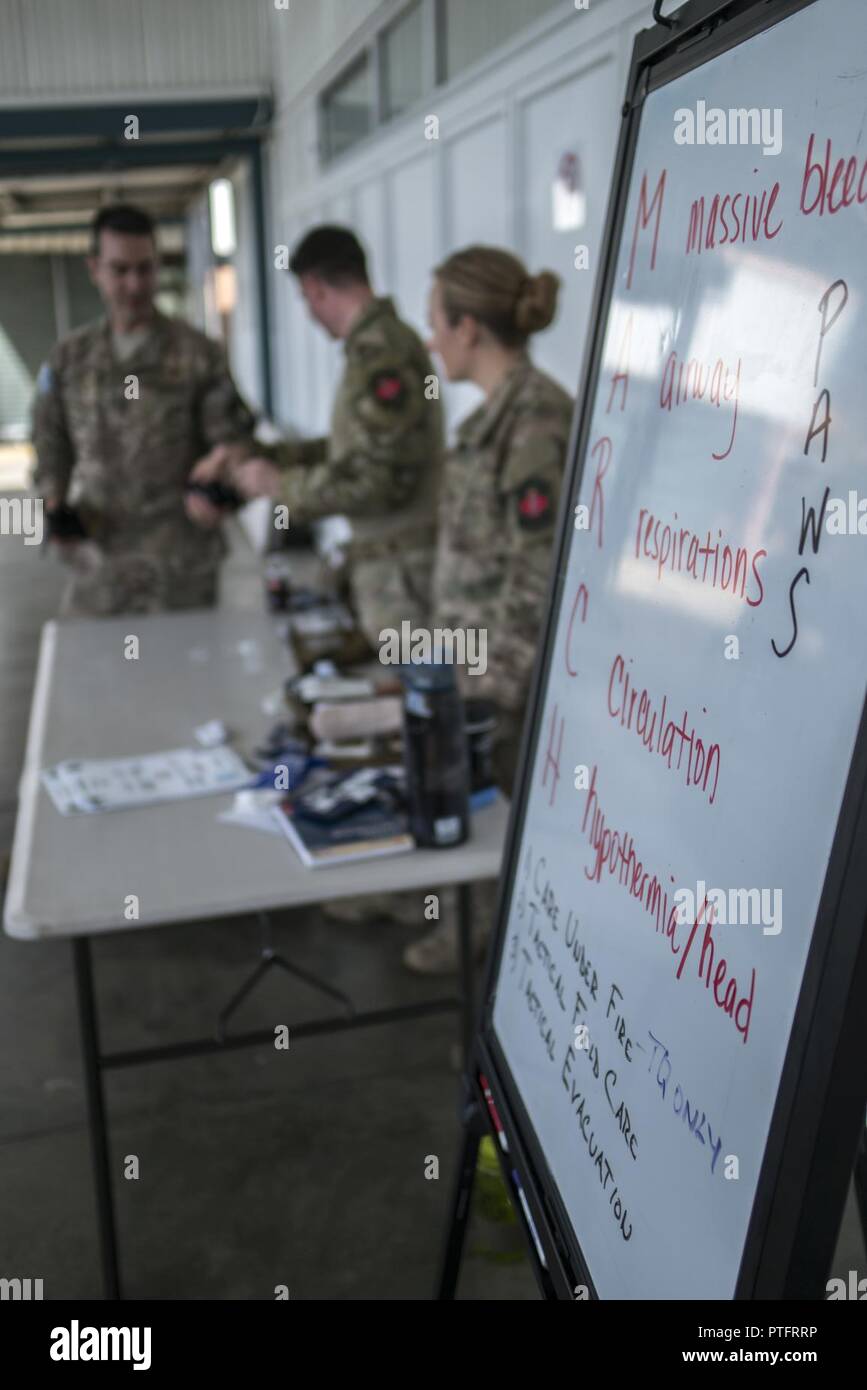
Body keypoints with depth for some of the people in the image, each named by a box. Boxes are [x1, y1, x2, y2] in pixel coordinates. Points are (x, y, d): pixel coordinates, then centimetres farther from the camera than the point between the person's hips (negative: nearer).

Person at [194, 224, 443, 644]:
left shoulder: (380, 353, -17)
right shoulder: (385, 340, 12)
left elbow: (380, 481, -21)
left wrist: (280, 485, -9)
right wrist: (265, 456, 17)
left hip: (400, 566, -9)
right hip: (387, 561, 9)